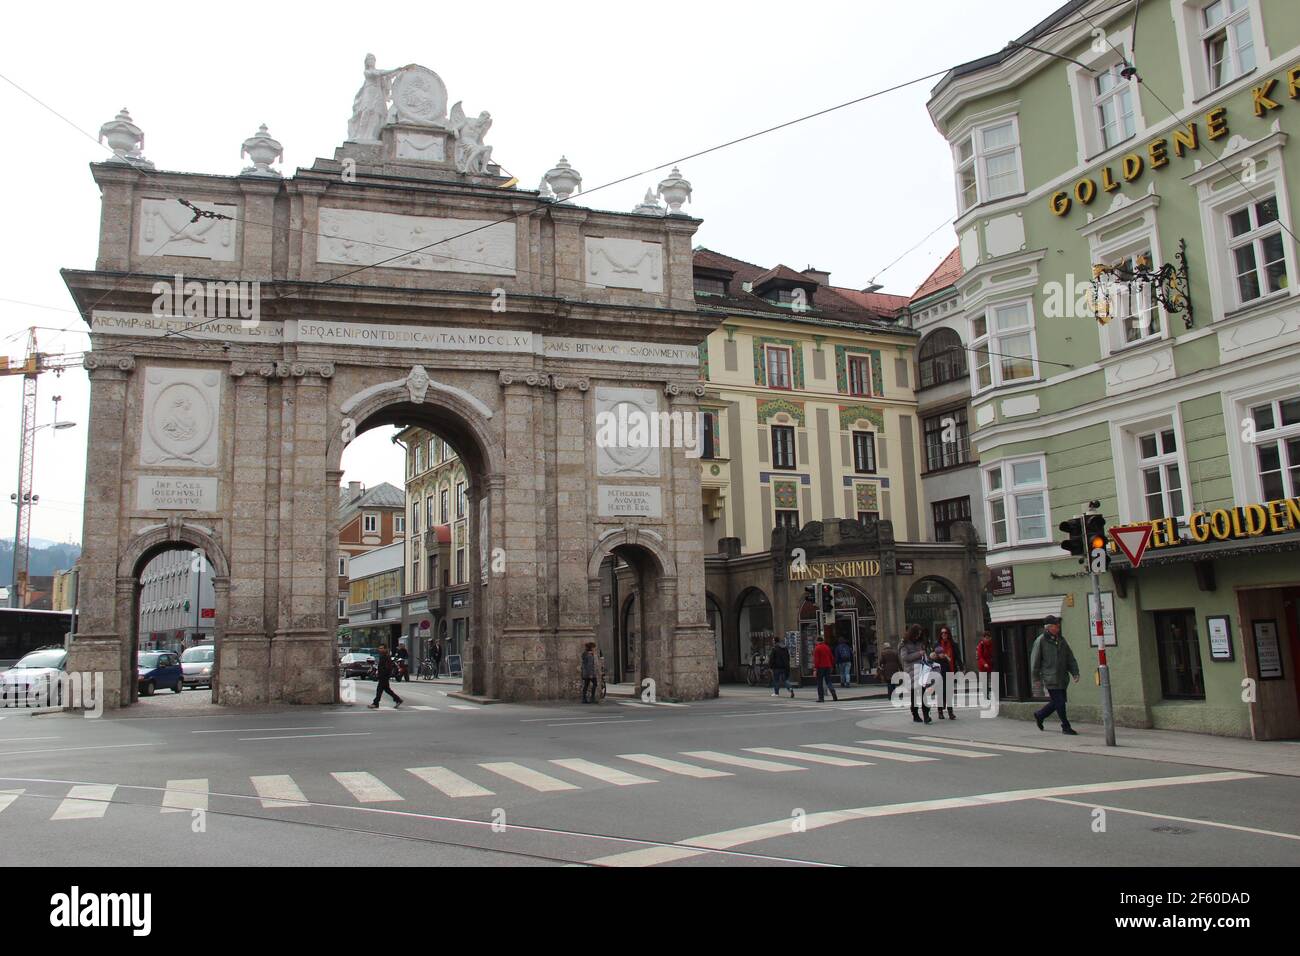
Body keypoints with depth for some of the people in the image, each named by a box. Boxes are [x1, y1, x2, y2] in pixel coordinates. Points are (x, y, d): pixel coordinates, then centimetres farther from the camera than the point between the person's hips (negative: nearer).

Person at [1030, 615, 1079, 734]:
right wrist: (1036, 676, -3)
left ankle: (1039, 715, 31)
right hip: (1050, 677, -7)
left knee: (1058, 702, 11)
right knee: (1059, 702, -6)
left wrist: (1075, 672, 5)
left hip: (1061, 677, 7)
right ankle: (1066, 727, 5)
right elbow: (1035, 659, -5)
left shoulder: (1061, 640, 12)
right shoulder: (1041, 641, -9)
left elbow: (1070, 657, 15)